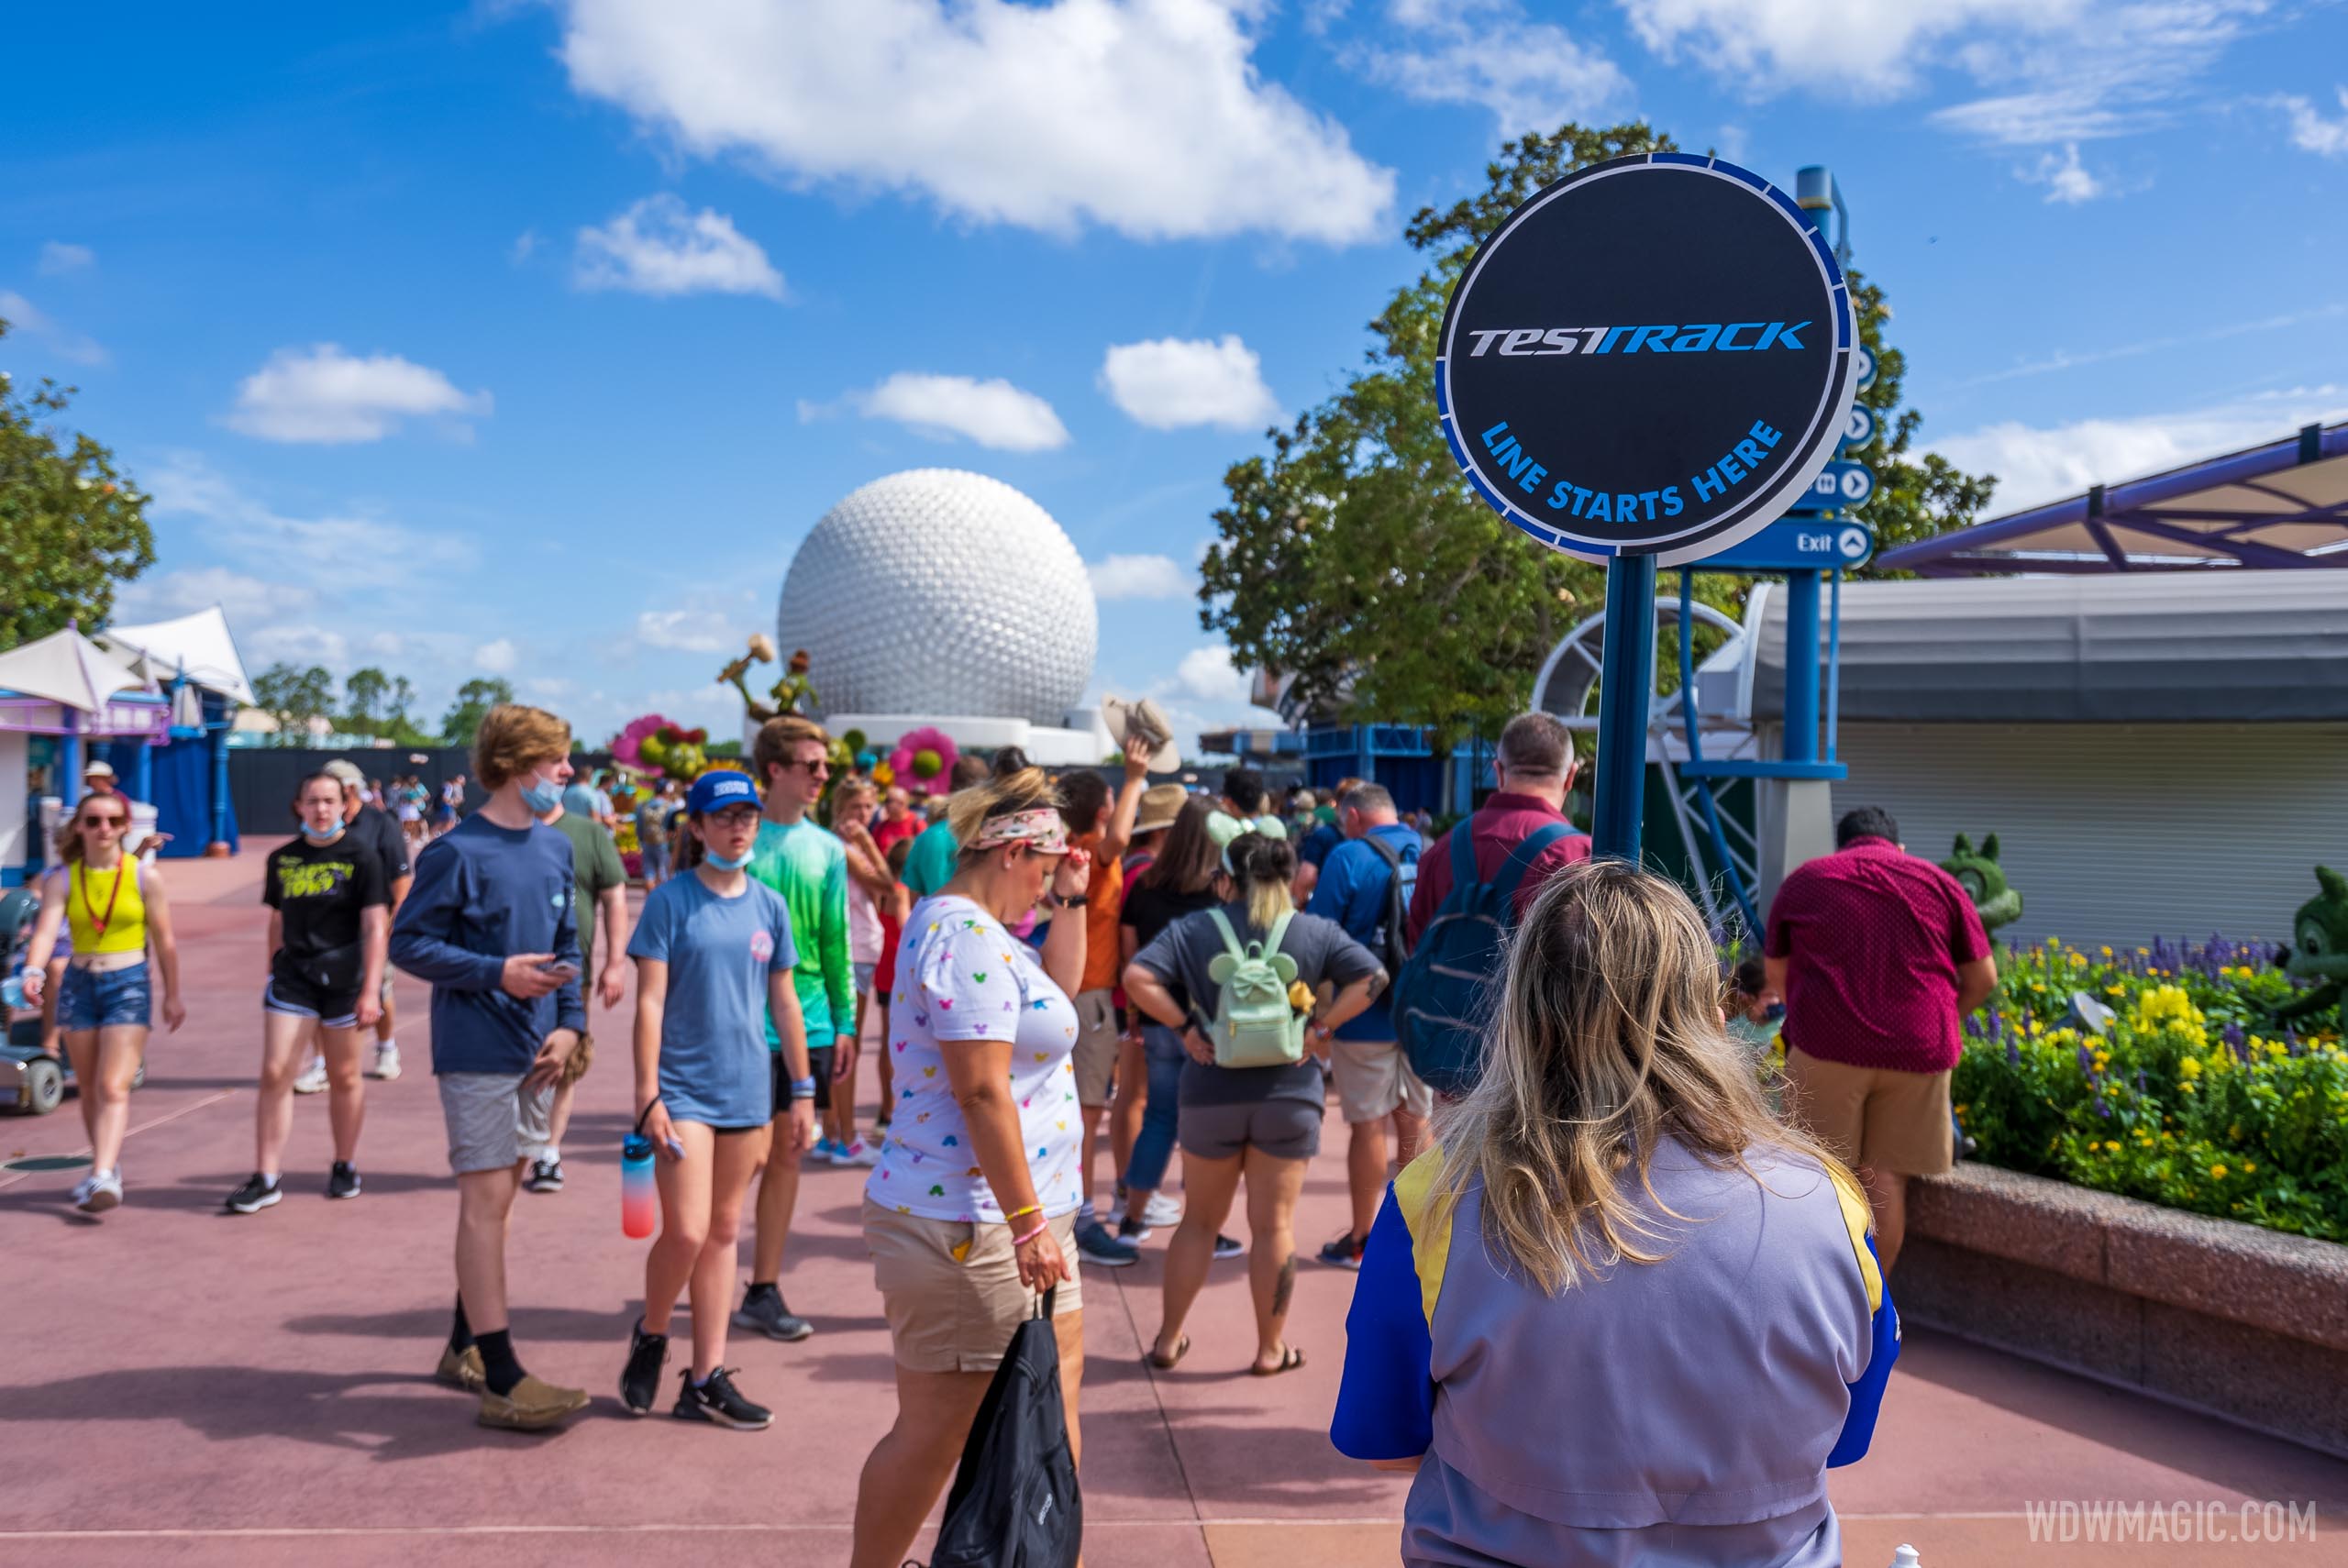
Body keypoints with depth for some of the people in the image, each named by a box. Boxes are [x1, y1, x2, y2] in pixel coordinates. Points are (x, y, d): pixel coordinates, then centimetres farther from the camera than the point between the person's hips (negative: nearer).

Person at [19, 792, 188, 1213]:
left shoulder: (145, 877, -3)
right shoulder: (62, 881, 1)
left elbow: (164, 940, 2)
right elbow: (46, 930, -14)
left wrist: (172, 996, 6)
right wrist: (34, 971, -33)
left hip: (129, 984, -3)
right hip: (79, 984, 3)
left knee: (113, 1087, -14)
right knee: (89, 1088, 12)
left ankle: (103, 1177, -22)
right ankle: (108, 1165, 28)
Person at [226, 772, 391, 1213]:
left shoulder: (361, 858, -5)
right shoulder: (282, 859, 8)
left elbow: (375, 928, -9)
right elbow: (278, 921, 18)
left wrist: (371, 990, -16)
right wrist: (273, 972, 18)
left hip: (343, 979, -3)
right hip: (292, 975, 3)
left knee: (345, 1076, 9)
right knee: (274, 1074, -5)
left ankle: (345, 1167, 25)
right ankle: (266, 1178, 1)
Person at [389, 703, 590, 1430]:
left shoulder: (555, 848, 9)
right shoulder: (458, 852, -12)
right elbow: (408, 943, -10)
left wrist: (570, 1023, 2)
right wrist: (497, 973, -21)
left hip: (535, 1053, 7)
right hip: (478, 1053, -7)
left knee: (500, 1199, 15)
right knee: (485, 1203, -5)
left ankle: (466, 1347, 29)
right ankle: (501, 1380, -2)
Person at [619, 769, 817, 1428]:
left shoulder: (769, 906, 6)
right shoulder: (670, 902, -6)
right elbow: (649, 1002, -8)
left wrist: (801, 1093, 11)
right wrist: (647, 1095, -13)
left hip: (747, 1090, 5)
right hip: (684, 1089, -4)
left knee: (724, 1233, 10)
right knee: (686, 1232, -10)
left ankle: (706, 1380, 18)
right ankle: (650, 1336, 19)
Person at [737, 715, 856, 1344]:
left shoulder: (828, 849, 7)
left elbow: (835, 939, 10)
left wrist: (845, 1021, 6)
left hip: (809, 1025, 4)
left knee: (785, 1155, 10)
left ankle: (764, 1290, 20)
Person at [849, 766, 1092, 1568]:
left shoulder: (967, 925, 13)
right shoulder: (967, 937, -20)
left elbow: (1055, 992, 26)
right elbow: (982, 1090, -25)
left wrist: (1071, 904, 14)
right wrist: (1028, 1221, -22)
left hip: (1014, 1214, 11)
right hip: (966, 1228, -11)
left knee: (1054, 1395, 18)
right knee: (935, 1430, 3)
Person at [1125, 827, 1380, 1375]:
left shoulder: (1194, 928, -3)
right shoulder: (1316, 932, -1)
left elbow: (1137, 976, -14)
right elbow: (1373, 977, -9)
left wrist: (1184, 1025, -8)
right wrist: (1321, 1027, -7)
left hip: (1212, 1092, 1)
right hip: (1290, 1093, 0)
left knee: (1199, 1221, 15)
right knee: (1273, 1224, 9)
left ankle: (1169, 1340, 22)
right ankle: (1271, 1348, 17)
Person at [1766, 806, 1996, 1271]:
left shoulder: (1803, 880, 13)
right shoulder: (1940, 882, 14)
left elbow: (1774, 973, 18)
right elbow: (1983, 977, 13)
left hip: (1828, 1041, -1)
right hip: (1919, 1048, 1)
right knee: (1887, 1176, 8)